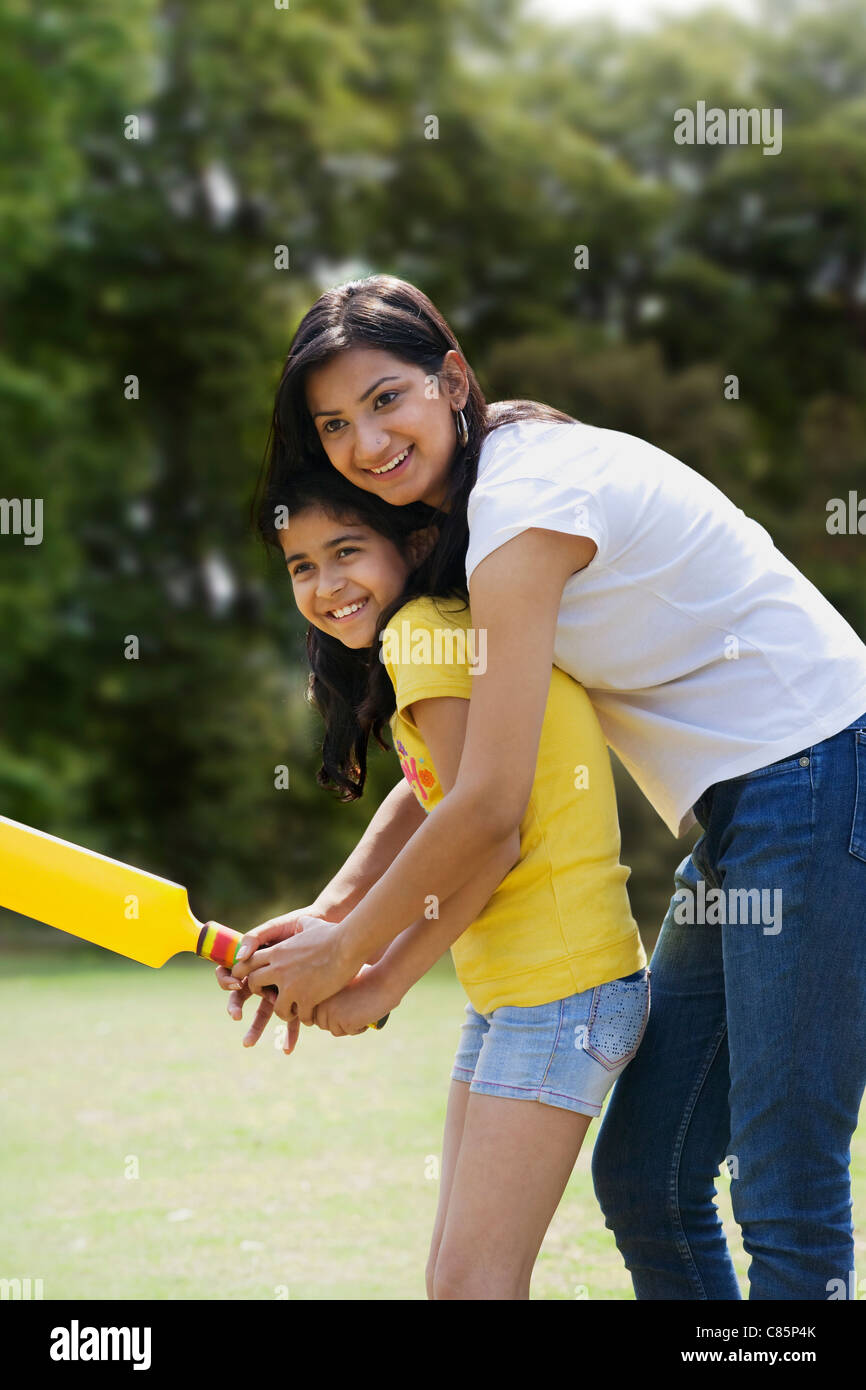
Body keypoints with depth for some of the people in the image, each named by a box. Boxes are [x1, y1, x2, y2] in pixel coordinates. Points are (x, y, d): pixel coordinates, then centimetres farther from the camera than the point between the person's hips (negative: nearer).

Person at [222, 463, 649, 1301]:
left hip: (560, 988, -10)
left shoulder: (427, 632, -12)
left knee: (472, 1283, -10)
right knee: (451, 1280, 10)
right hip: (506, 993, 10)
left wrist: (382, 981, -9)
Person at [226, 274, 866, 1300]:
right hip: (742, 821, 10)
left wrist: (342, 956, -6)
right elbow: (447, 756, 17)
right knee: (643, 1181, 10)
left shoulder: (524, 504, -17)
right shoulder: (475, 503, 13)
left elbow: (488, 803, -18)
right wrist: (331, 909, 6)